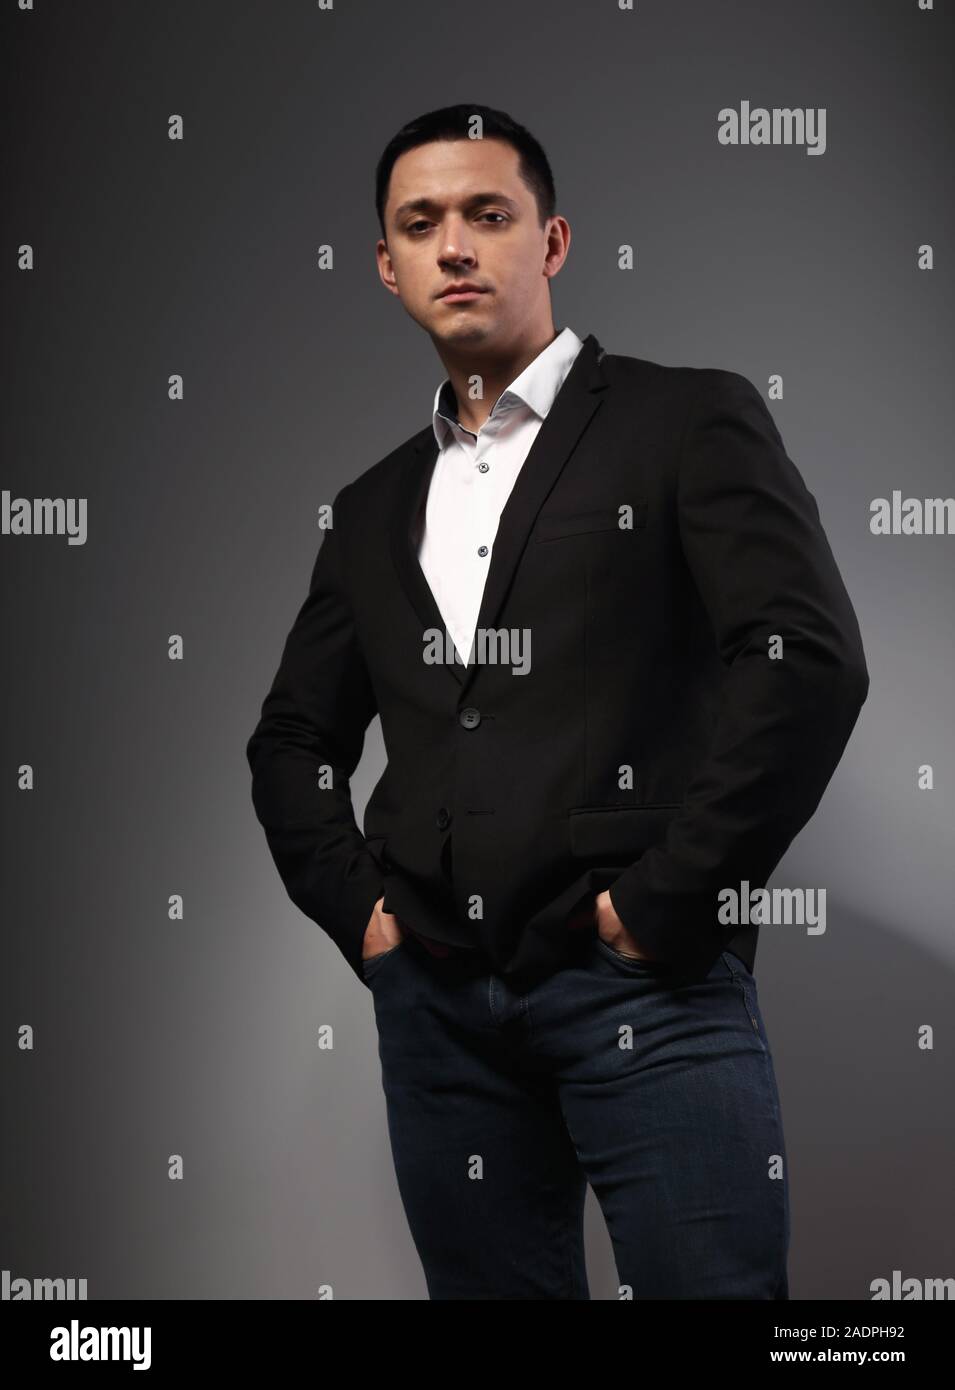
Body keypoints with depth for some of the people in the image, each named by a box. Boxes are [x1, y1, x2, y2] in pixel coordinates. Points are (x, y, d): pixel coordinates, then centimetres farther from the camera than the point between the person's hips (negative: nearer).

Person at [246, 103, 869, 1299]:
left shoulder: (688, 422, 1)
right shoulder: (374, 510, 18)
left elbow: (810, 659, -11)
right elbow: (294, 737, 25)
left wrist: (666, 900, -12)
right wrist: (355, 906, 9)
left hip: (642, 983, -5)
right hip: (436, 999, 5)